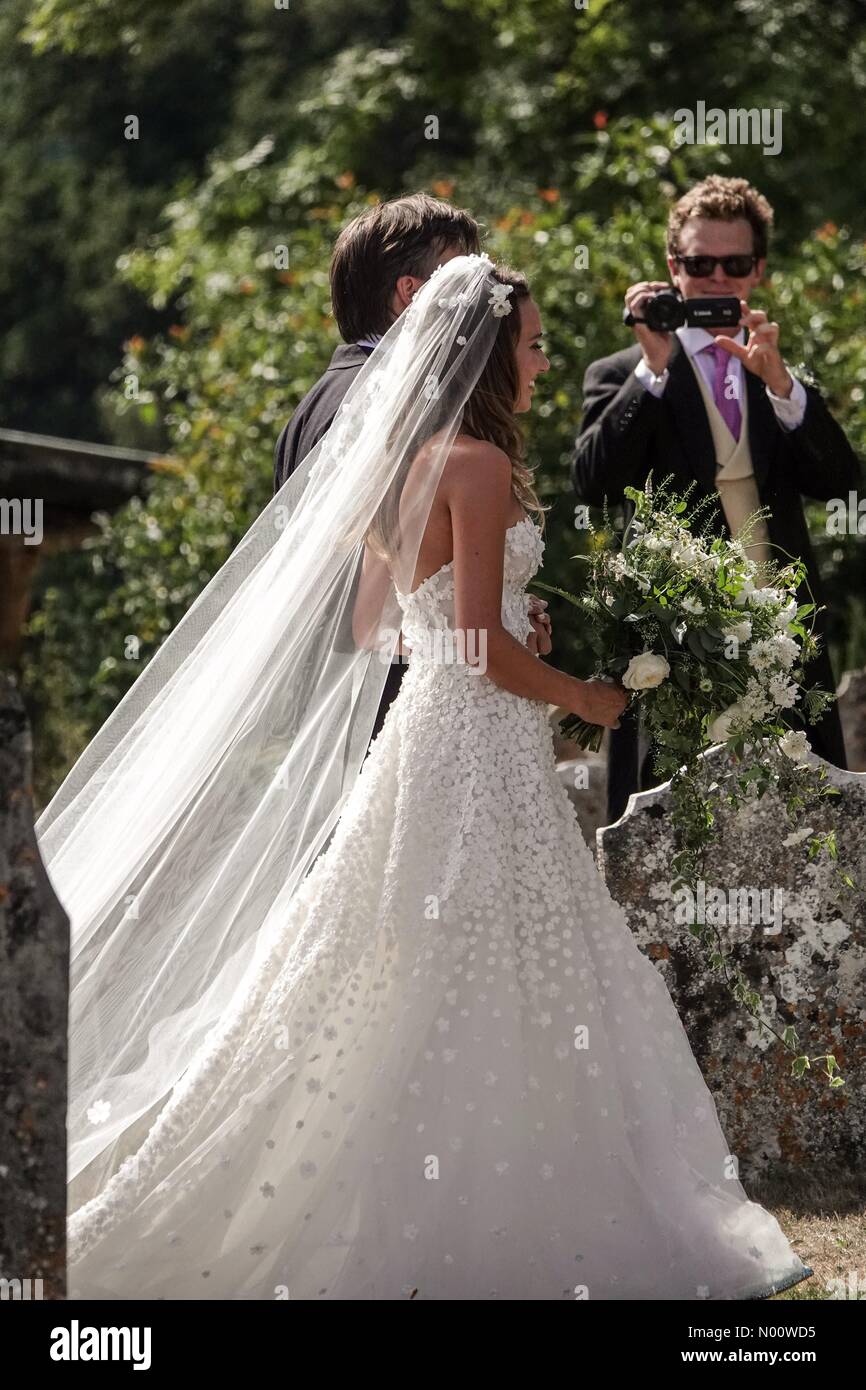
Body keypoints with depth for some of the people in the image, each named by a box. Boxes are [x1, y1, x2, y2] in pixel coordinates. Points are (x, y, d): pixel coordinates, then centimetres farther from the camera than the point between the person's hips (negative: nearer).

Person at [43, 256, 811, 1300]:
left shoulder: (402, 462, 12)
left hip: (423, 728, 9)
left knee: (382, 995, 11)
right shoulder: (478, 463, -14)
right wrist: (584, 697, -3)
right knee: (491, 991, -4)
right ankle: (470, 1241, 0)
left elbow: (369, 626, 20)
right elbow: (485, 646, -18)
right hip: (481, 740, -9)